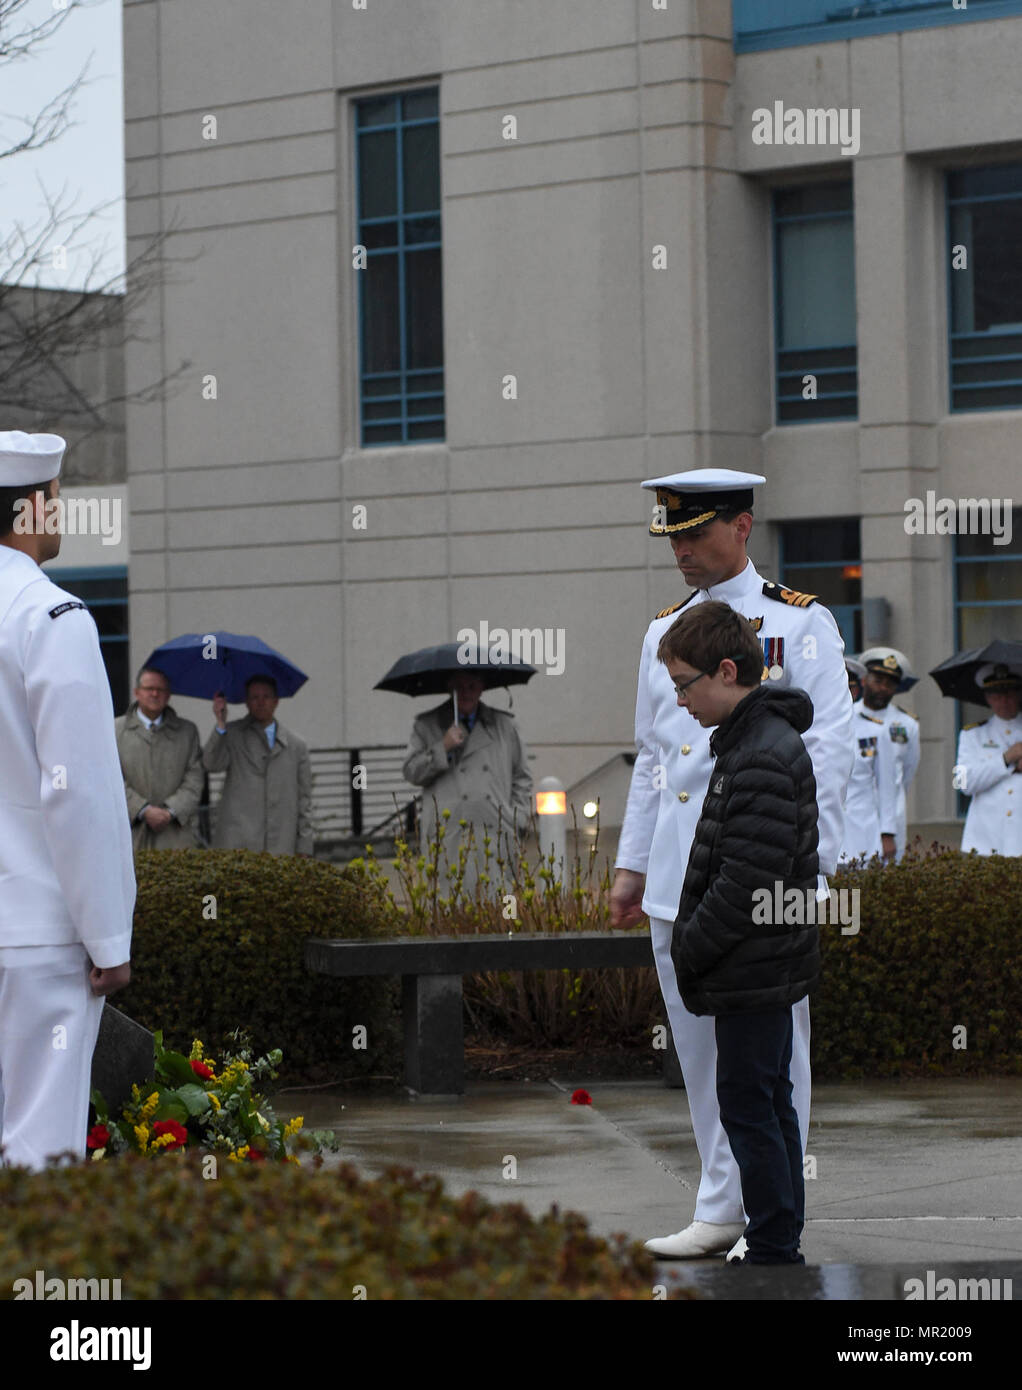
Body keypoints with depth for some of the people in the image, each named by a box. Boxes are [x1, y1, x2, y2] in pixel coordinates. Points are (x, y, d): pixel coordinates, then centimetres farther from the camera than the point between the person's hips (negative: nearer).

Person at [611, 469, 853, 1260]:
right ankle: (722, 1214, 15)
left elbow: (829, 751, -7)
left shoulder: (802, 624, -2)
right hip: (678, 878, 6)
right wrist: (632, 865, 17)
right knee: (701, 1050, 8)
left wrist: (810, 862, -14)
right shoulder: (664, 633, 15)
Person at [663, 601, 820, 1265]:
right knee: (770, 1104, 15)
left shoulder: (763, 759, -21)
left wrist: (688, 951, -13)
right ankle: (783, 1246, 22)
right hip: (769, 967, 10)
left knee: (749, 1110, -4)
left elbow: (744, 886, -24)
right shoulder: (757, 739, 12)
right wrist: (691, 944, 12)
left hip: (754, 975, -10)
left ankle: (774, 1249, 1)